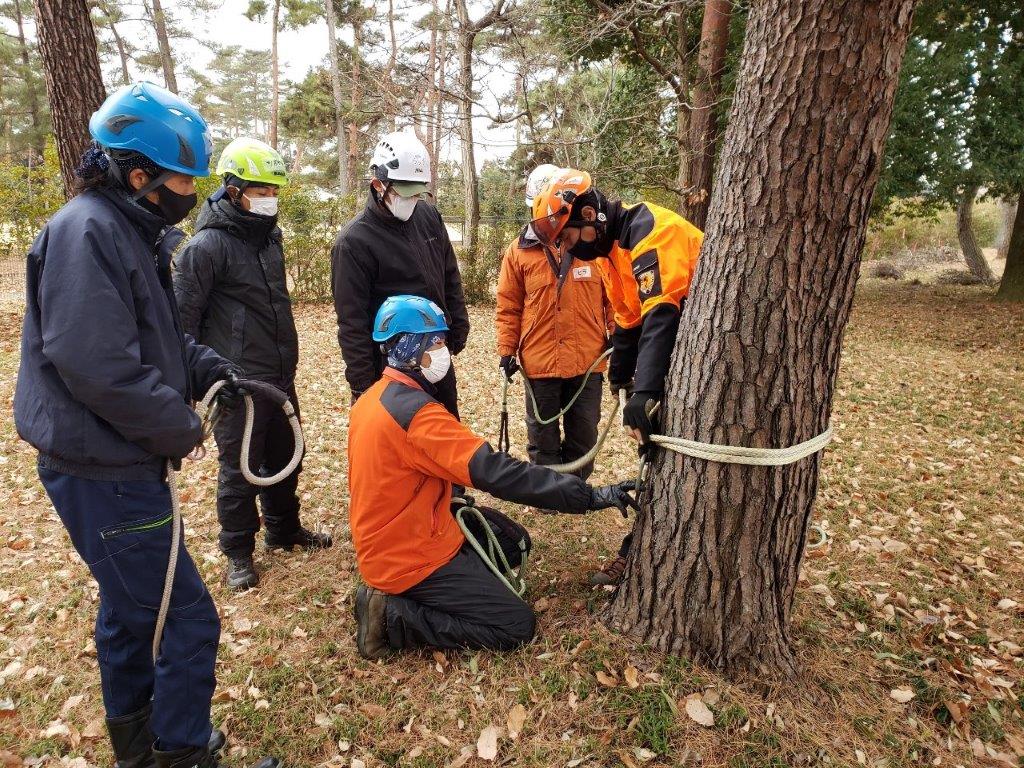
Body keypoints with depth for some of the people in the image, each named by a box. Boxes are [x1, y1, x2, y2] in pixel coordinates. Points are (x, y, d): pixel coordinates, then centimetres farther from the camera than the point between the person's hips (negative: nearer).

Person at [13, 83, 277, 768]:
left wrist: (207, 365, 3)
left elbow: (158, 336, 19)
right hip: (102, 473, -11)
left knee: (132, 605, 23)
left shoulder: (133, 230, 12)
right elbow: (98, 367, -28)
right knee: (188, 620, -1)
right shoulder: (86, 232, -20)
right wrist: (180, 427, -16)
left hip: (119, 464, 11)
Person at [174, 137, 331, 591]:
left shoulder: (269, 235, 11)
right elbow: (182, 319, -12)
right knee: (240, 468, 5)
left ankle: (284, 529, 37)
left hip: (281, 375, 8)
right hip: (238, 381, -7)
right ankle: (238, 552, 23)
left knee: (285, 456, 18)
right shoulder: (208, 245, -14)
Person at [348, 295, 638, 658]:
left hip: (389, 543, 9)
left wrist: (449, 499, 6)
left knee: (511, 542, 18)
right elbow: (496, 473, -31)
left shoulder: (374, 397, 3)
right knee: (517, 625, -3)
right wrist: (591, 495, -27)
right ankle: (392, 615, -5)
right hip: (411, 558, -9)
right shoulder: (417, 412, -27)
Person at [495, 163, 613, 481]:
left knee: (583, 434, 13)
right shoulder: (519, 250, 0)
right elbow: (508, 306, 2)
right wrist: (507, 350, -1)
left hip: (588, 360, 1)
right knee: (542, 435, 12)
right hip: (539, 361, 0)